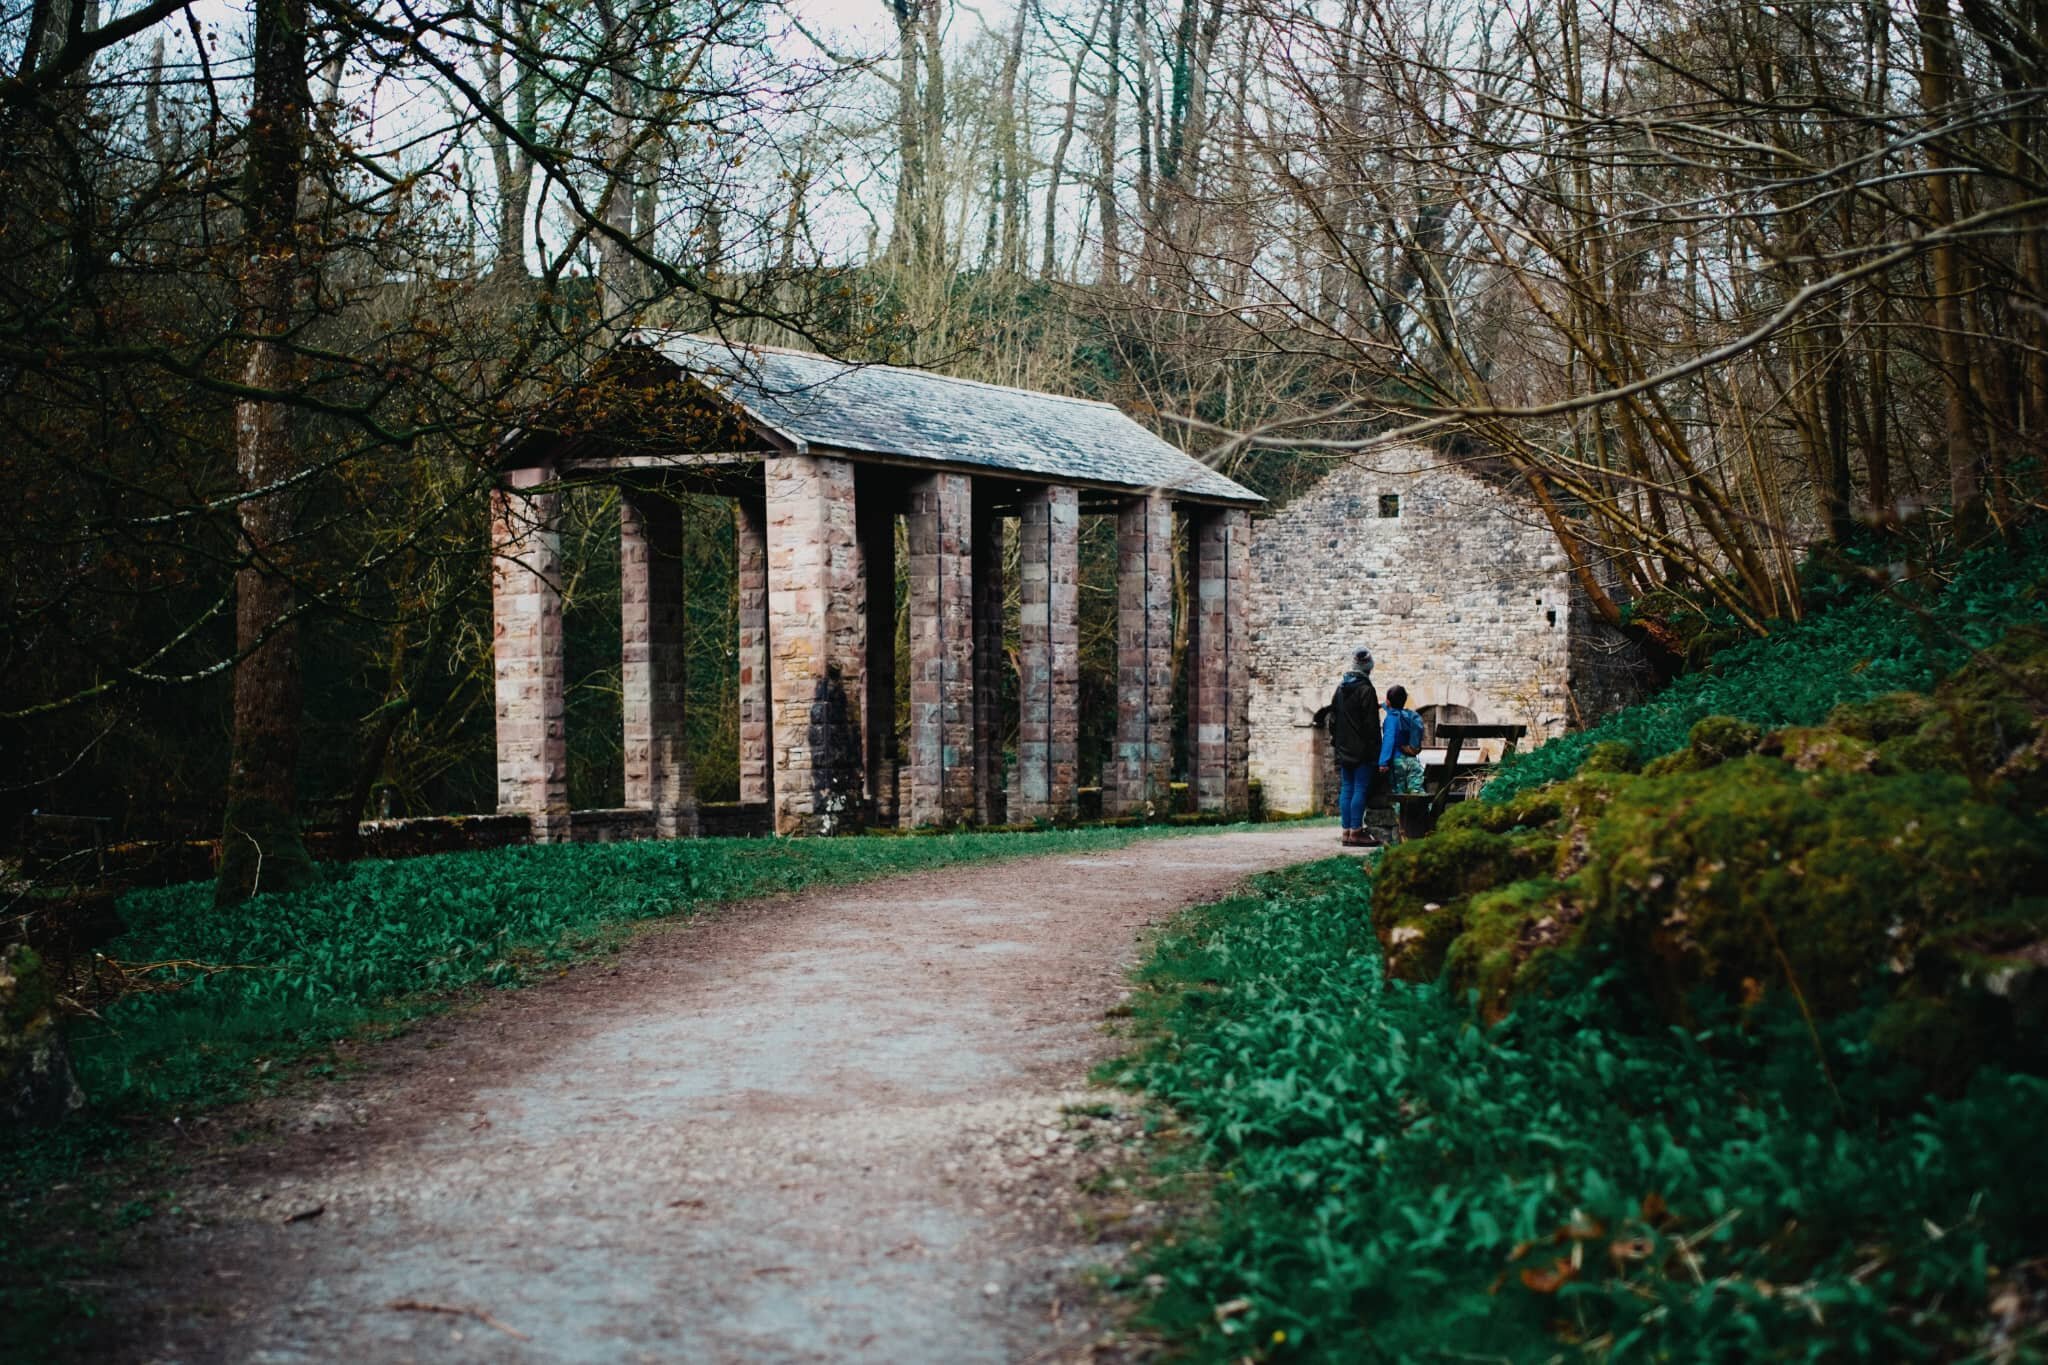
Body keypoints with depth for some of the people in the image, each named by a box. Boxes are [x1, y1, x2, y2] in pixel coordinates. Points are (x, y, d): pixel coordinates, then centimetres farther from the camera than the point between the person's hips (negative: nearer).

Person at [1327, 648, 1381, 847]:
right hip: (1362, 749, -7)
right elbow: (1371, 723, -13)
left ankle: (1347, 831, 9)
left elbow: (1333, 718, 16)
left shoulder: (1340, 688, 10)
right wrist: (1375, 748, -9)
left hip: (1344, 748, 7)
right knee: (1360, 789, -5)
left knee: (1346, 789, 9)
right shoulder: (1365, 690, -12)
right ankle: (1355, 832, -7)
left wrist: (1335, 741, 22)